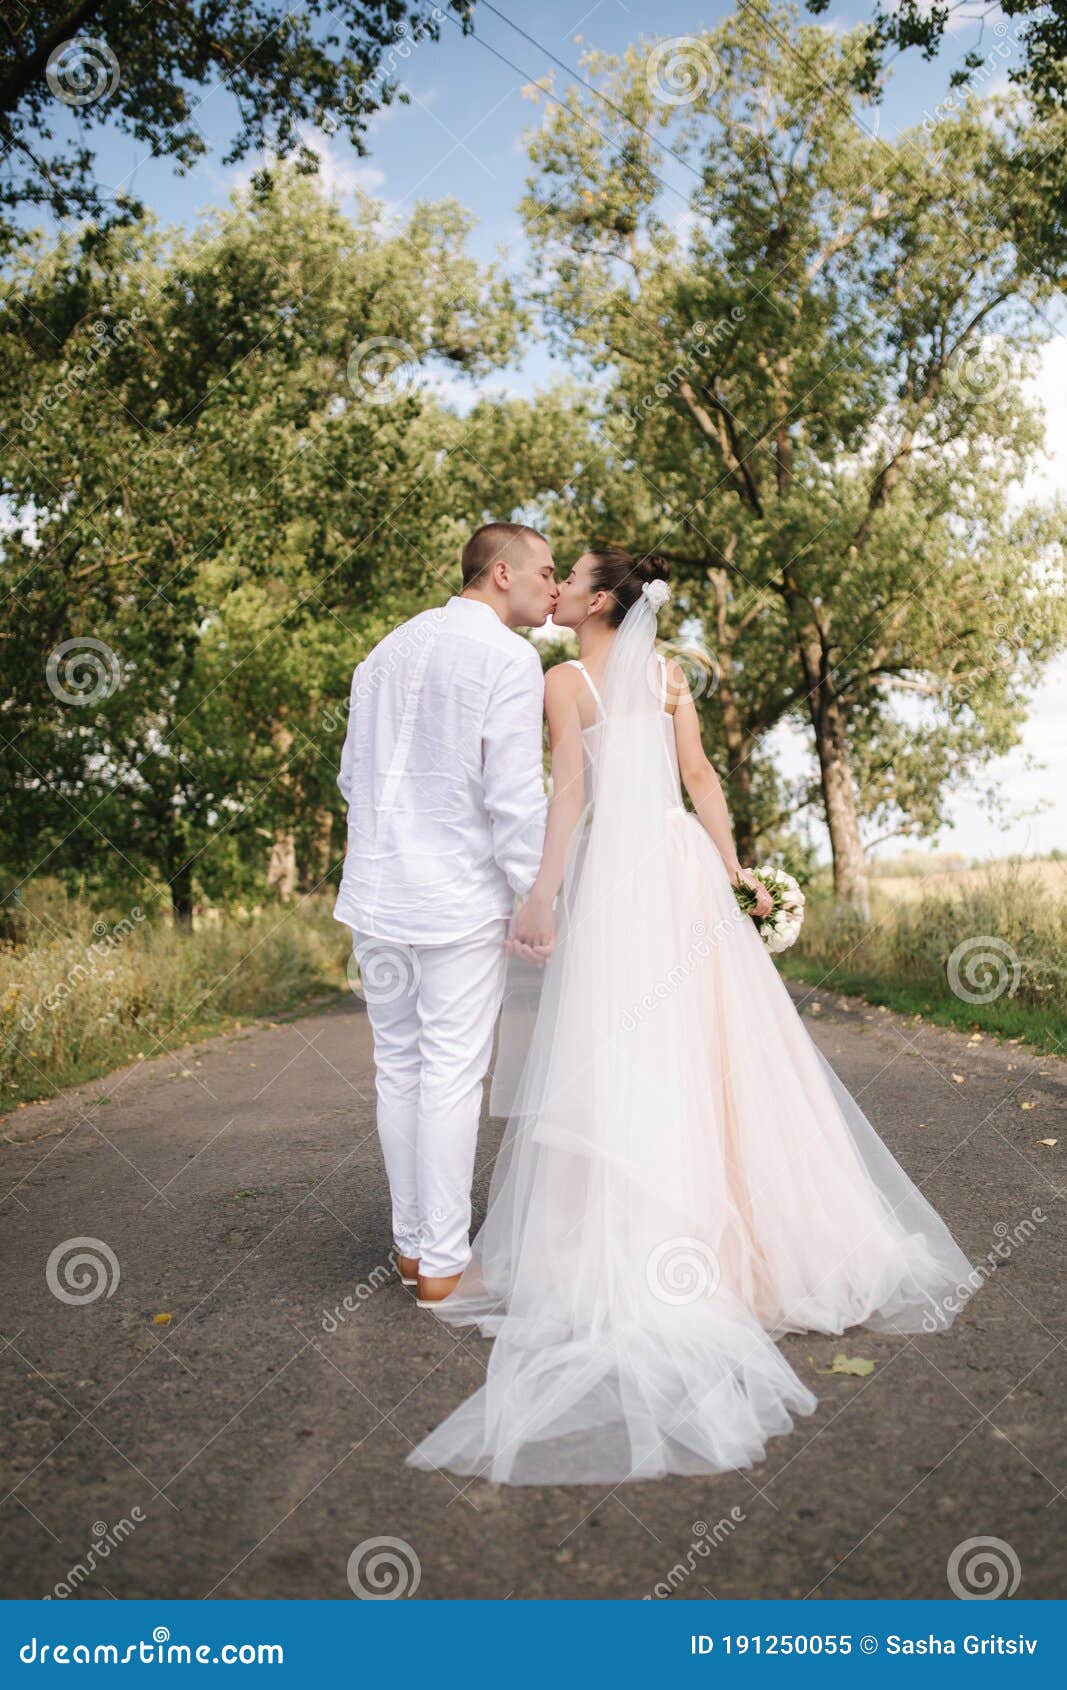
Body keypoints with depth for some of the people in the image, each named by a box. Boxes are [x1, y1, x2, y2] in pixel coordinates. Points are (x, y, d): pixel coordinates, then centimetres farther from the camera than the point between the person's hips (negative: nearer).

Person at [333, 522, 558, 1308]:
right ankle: (444, 1260, 11)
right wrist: (535, 896, -8)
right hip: (462, 894, -7)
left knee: (398, 1066, 13)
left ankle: (411, 1242, 25)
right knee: (452, 1073, 1)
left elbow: (352, 773, 16)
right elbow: (515, 792, -16)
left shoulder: (389, 648, 12)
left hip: (377, 889, 7)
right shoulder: (510, 657, -10)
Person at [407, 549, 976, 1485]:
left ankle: (622, 1252, 0)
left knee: (618, 1057, -4)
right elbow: (702, 781, 9)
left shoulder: (567, 680, 1)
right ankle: (724, 1228, 18)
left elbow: (569, 793, -9)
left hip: (615, 866, -5)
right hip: (684, 858, 5)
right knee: (712, 1045, 9)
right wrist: (734, 874, 10)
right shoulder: (669, 676, 15)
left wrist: (543, 893, -10)